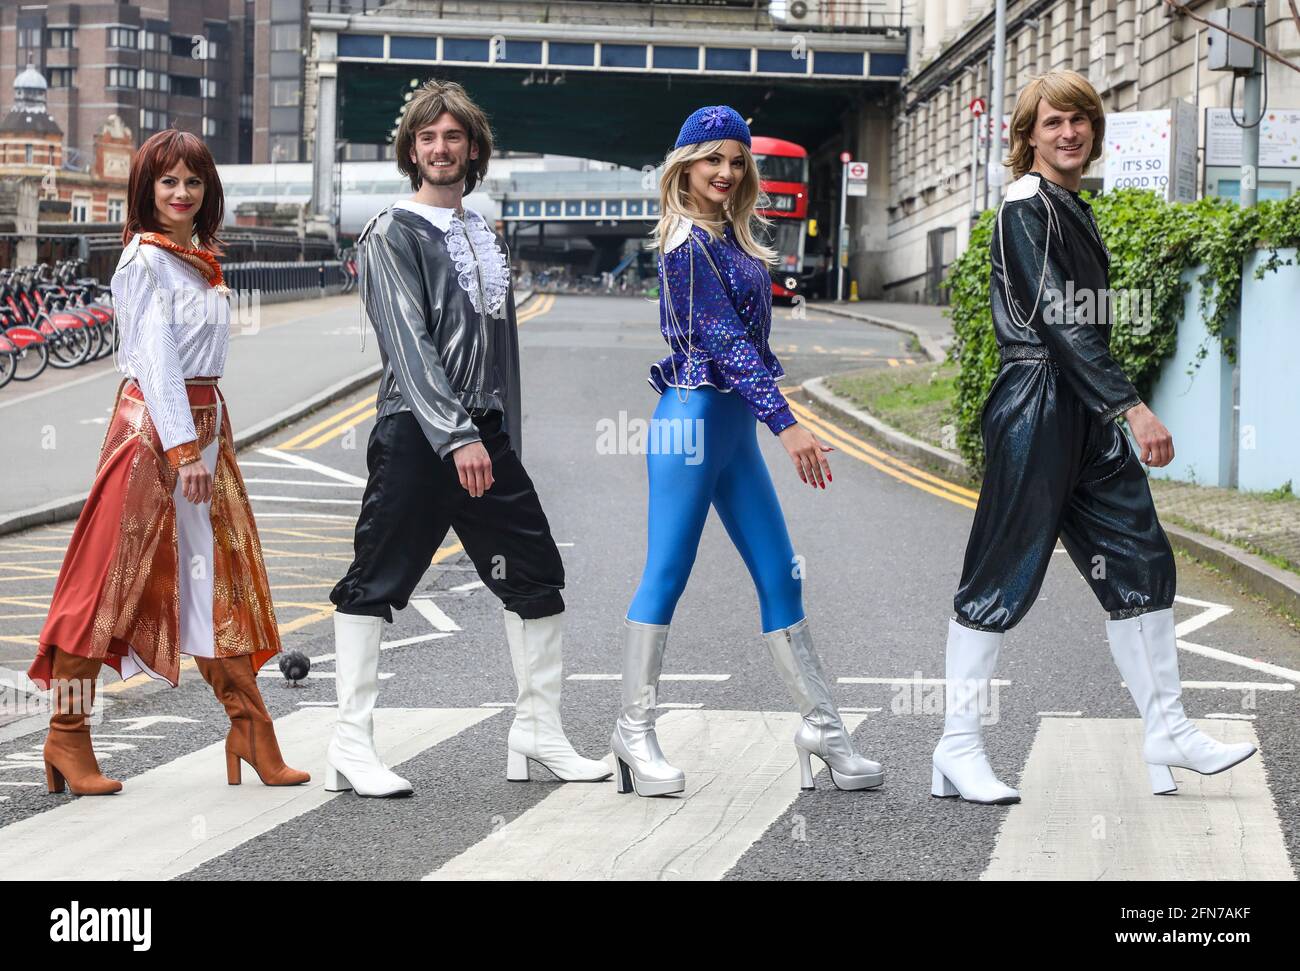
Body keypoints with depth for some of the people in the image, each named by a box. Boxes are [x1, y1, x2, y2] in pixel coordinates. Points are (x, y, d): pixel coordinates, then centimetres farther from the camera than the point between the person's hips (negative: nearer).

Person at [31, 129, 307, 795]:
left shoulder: (203, 260, 16)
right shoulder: (147, 259, -8)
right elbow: (154, 359, -15)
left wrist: (204, 442, 15)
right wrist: (184, 448, -21)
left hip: (206, 422, 9)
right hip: (152, 423, -8)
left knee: (219, 578, 7)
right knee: (112, 581, -3)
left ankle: (250, 732, 9)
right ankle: (66, 734, 4)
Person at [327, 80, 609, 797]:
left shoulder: (484, 236, 19)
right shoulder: (393, 234, -3)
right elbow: (409, 342, -14)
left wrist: (505, 439, 16)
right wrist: (456, 437, -22)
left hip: (486, 436, 7)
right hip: (415, 435, -7)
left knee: (537, 577, 8)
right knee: (376, 582, -5)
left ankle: (538, 734, 17)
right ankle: (351, 745, 0)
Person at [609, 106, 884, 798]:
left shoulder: (733, 235, 14)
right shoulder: (688, 244, -12)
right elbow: (725, 342, -20)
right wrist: (786, 424, -25)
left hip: (733, 428, 9)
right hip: (694, 419, -9)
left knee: (779, 576, 8)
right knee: (666, 576, -2)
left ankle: (821, 725, 11)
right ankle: (635, 730, 7)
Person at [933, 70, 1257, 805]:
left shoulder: (1076, 212, 17)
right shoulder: (1028, 209, -11)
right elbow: (1059, 322, -19)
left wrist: (1119, 409, 19)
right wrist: (1133, 406, -22)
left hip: (1085, 415, 9)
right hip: (1036, 407, -9)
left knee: (1141, 562, 8)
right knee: (1006, 573, -5)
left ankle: (1168, 730, 15)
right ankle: (959, 749, 2)